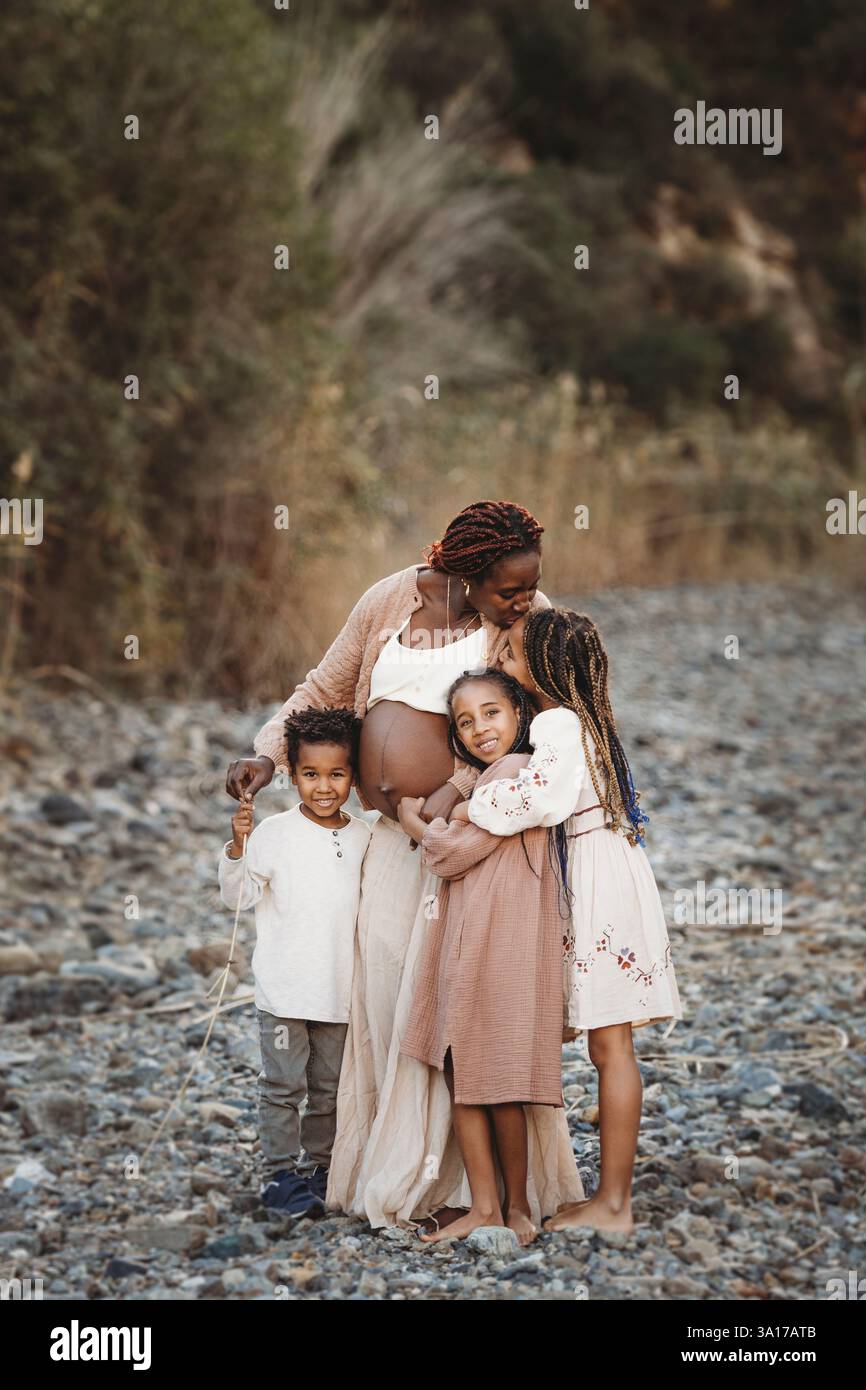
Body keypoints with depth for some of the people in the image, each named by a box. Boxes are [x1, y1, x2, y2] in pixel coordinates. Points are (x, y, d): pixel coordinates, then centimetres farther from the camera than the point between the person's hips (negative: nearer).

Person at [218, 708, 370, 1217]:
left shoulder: (363, 837, 5)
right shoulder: (274, 832, -8)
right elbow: (240, 894, -9)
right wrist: (237, 846, -23)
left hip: (339, 988, 4)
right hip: (284, 988, -4)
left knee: (329, 1088, 13)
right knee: (283, 1085, 0)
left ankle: (318, 1168, 25)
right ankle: (281, 1173, 9)